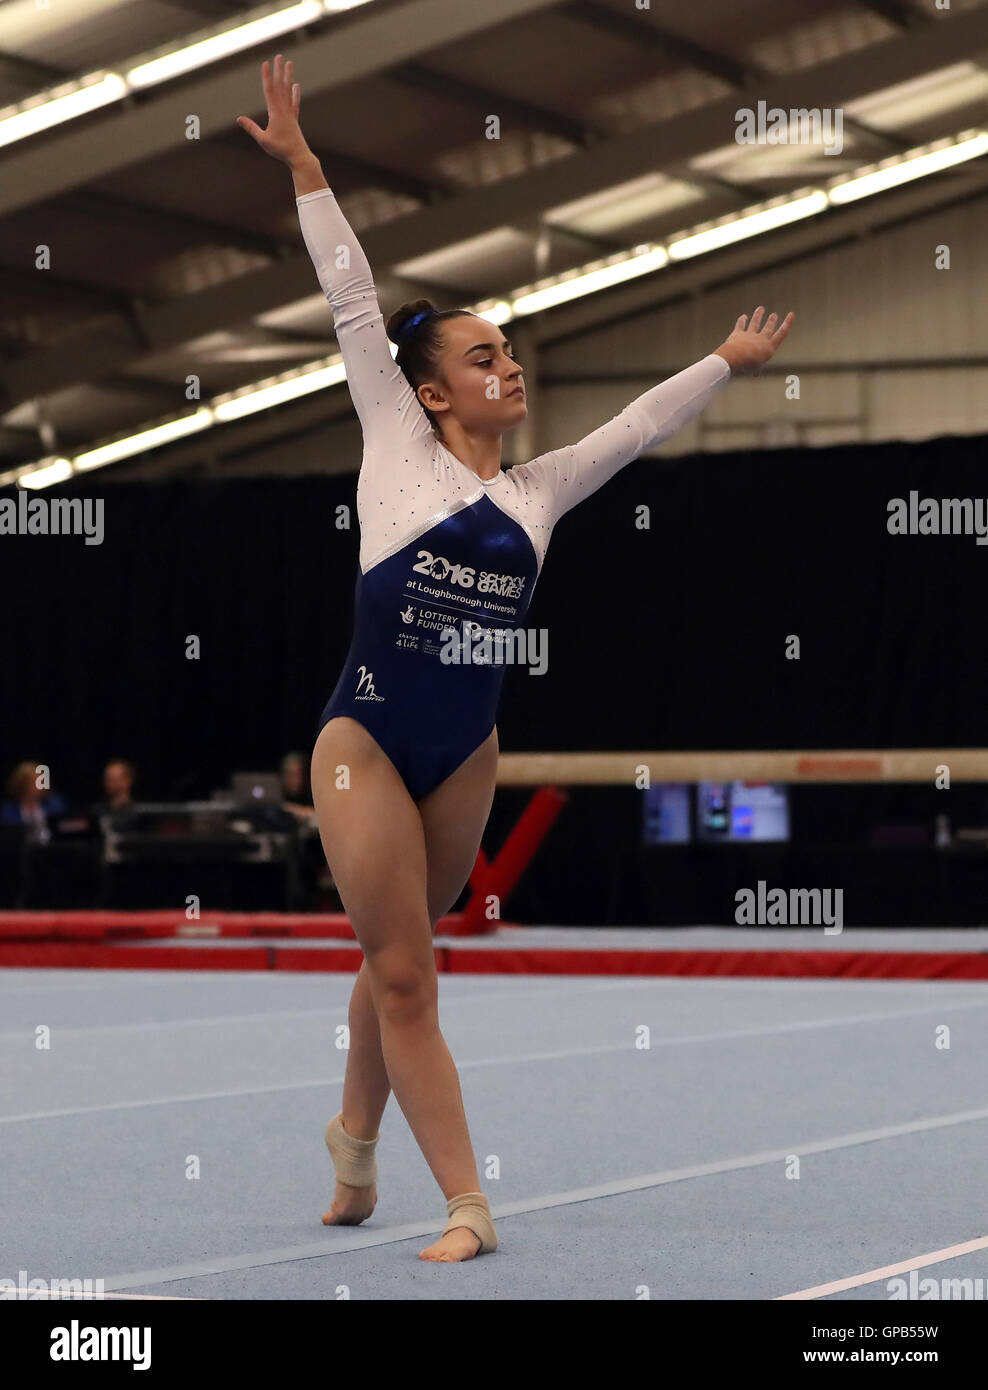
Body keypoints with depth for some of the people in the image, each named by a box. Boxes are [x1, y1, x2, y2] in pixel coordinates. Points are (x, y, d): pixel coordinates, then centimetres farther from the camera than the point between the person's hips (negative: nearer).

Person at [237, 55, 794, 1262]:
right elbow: (352, 302, -2)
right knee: (401, 969, -5)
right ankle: (466, 1204, -6)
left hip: (466, 750, 5)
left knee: (397, 958, 15)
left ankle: (355, 1139, 36)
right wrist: (300, 164, -1)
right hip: (366, 742, -5)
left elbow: (637, 425, 22)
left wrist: (728, 363, 30)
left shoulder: (537, 489, 10)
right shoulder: (398, 448, -2)